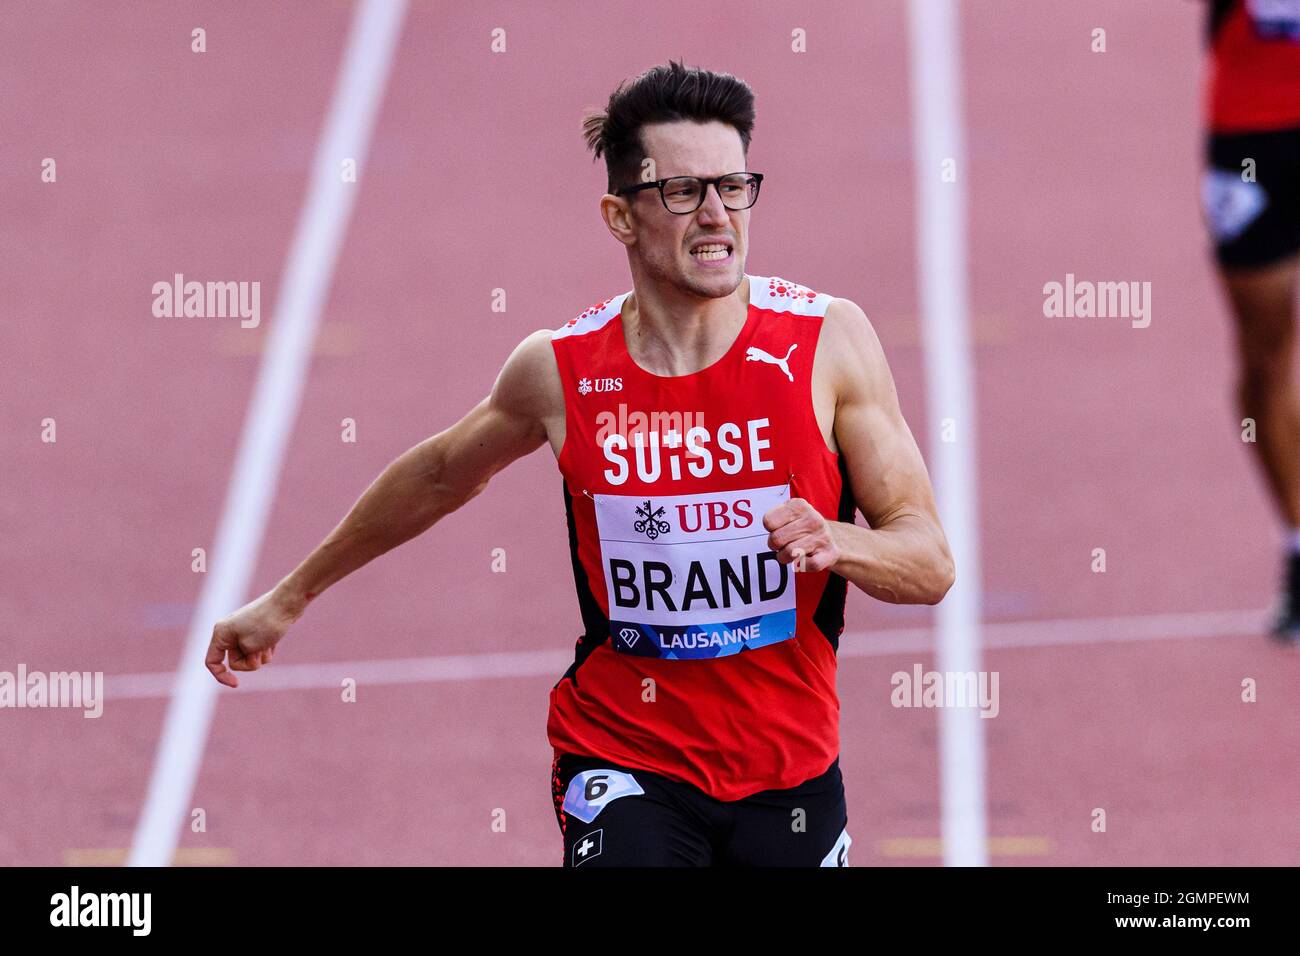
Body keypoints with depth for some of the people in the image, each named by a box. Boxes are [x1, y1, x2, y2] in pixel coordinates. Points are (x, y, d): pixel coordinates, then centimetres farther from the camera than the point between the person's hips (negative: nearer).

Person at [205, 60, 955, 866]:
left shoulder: (829, 339, -8)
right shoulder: (560, 368, -5)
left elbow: (931, 565, -5)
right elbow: (440, 475, 16)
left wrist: (835, 543, -28)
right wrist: (290, 598, 26)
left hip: (790, 772, 2)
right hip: (623, 762, -2)